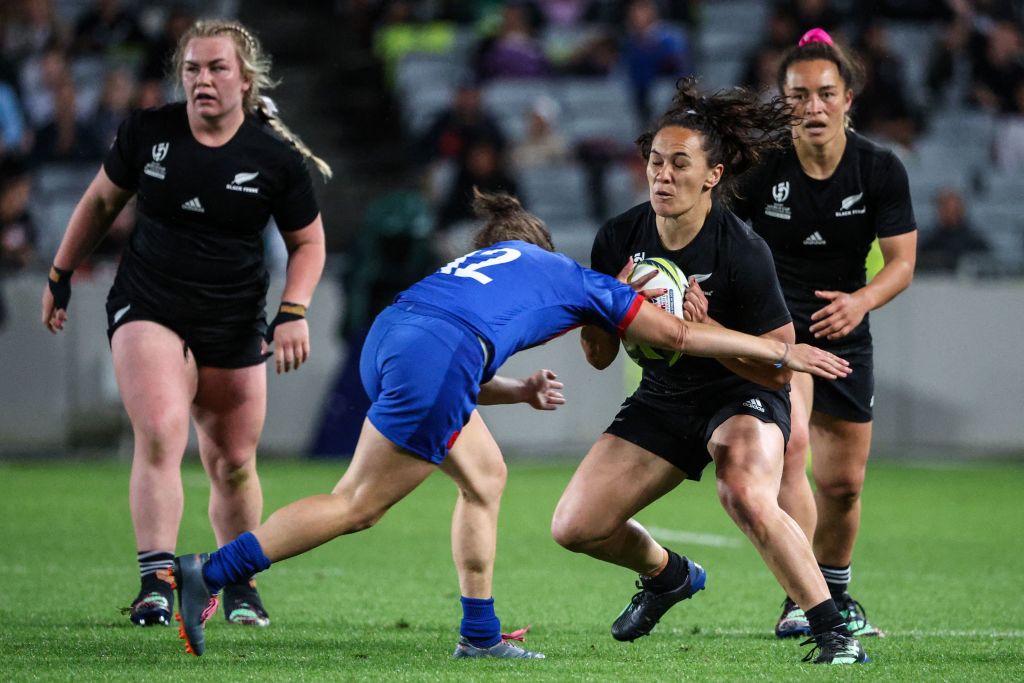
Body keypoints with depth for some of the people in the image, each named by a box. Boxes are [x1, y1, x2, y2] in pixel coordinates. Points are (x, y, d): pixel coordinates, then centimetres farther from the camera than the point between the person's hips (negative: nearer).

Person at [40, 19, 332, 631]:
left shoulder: (276, 157, -7)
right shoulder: (147, 133, -4)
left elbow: (308, 241, 6)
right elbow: (102, 202, 12)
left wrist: (294, 312, -8)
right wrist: (62, 275, 16)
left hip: (235, 327, 1)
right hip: (148, 309, -1)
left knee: (233, 463, 7)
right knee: (160, 434, -22)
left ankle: (240, 586, 29)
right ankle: (156, 582, -25)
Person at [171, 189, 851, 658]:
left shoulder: (470, 266, 37)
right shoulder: (567, 275, 24)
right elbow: (676, 333, 25)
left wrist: (524, 391, 33)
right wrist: (781, 352, 32)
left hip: (388, 335, 7)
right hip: (435, 357, -7)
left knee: (484, 470, 23)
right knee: (355, 507, -3)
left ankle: (480, 634, 22)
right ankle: (211, 573, -10)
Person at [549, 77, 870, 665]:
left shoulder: (743, 251, -23)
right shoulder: (619, 241, -9)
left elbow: (778, 368, -20)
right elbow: (599, 356, -1)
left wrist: (703, 326, -30)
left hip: (744, 399, -5)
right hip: (663, 400, 6)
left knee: (746, 495, -37)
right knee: (575, 527, -2)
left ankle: (834, 632, -25)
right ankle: (668, 574, 31)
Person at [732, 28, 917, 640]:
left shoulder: (881, 170, -10)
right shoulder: (759, 166, -15)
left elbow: (902, 262, -10)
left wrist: (861, 301, -29)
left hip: (844, 328, 3)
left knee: (844, 482, 9)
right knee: (791, 445, -26)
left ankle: (836, 595, 34)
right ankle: (799, 601, -24)